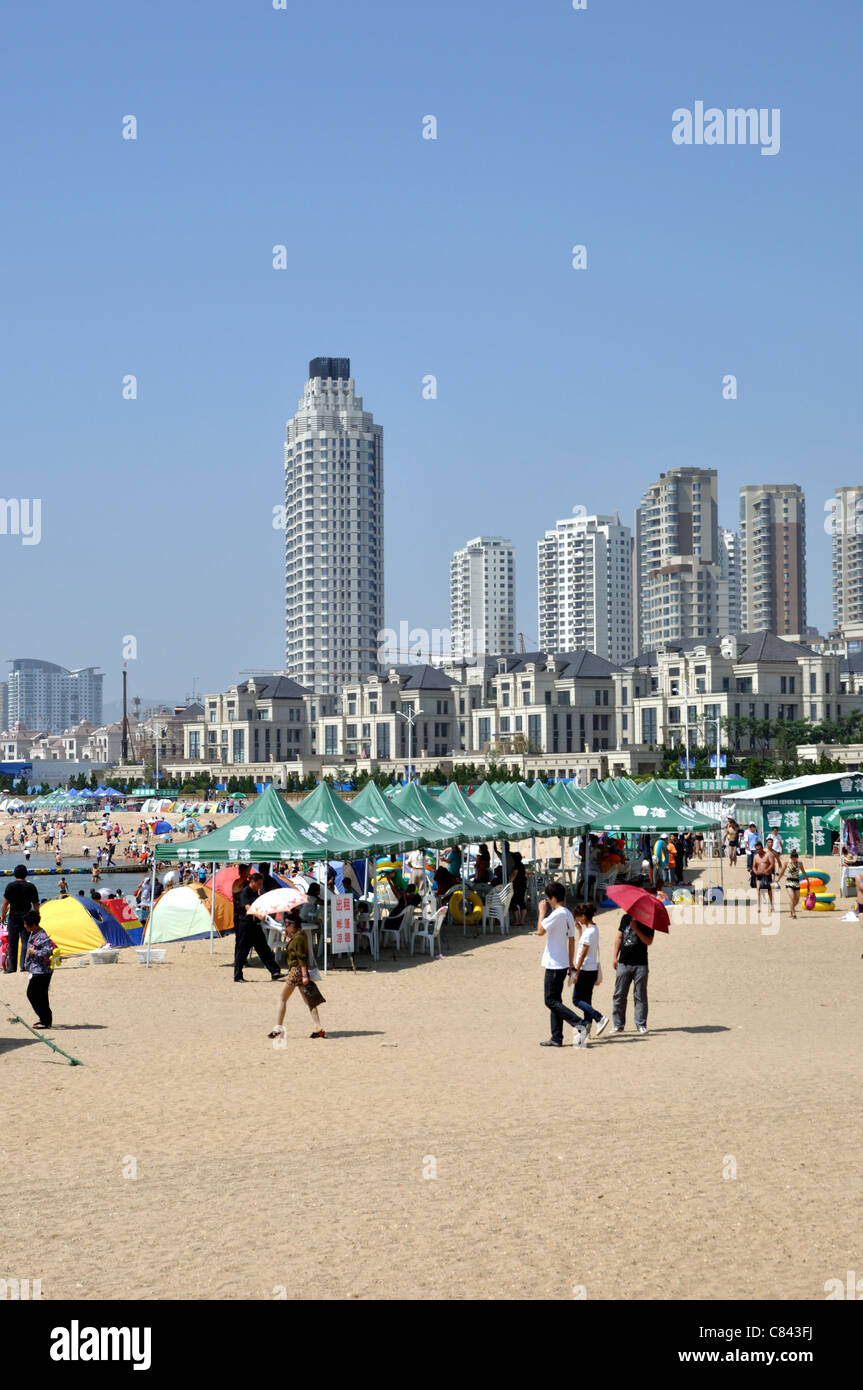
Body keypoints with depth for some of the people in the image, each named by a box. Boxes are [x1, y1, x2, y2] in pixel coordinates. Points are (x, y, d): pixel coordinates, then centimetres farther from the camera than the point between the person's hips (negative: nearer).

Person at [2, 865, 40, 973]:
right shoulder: (30, 886, 2)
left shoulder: (11, 886, -4)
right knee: (25, 941, 2)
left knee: (13, 943, 7)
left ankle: (12, 967, 10)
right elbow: (35, 904, 5)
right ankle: (24, 964, -11)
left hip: (14, 916, -1)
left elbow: (5, 903, -6)